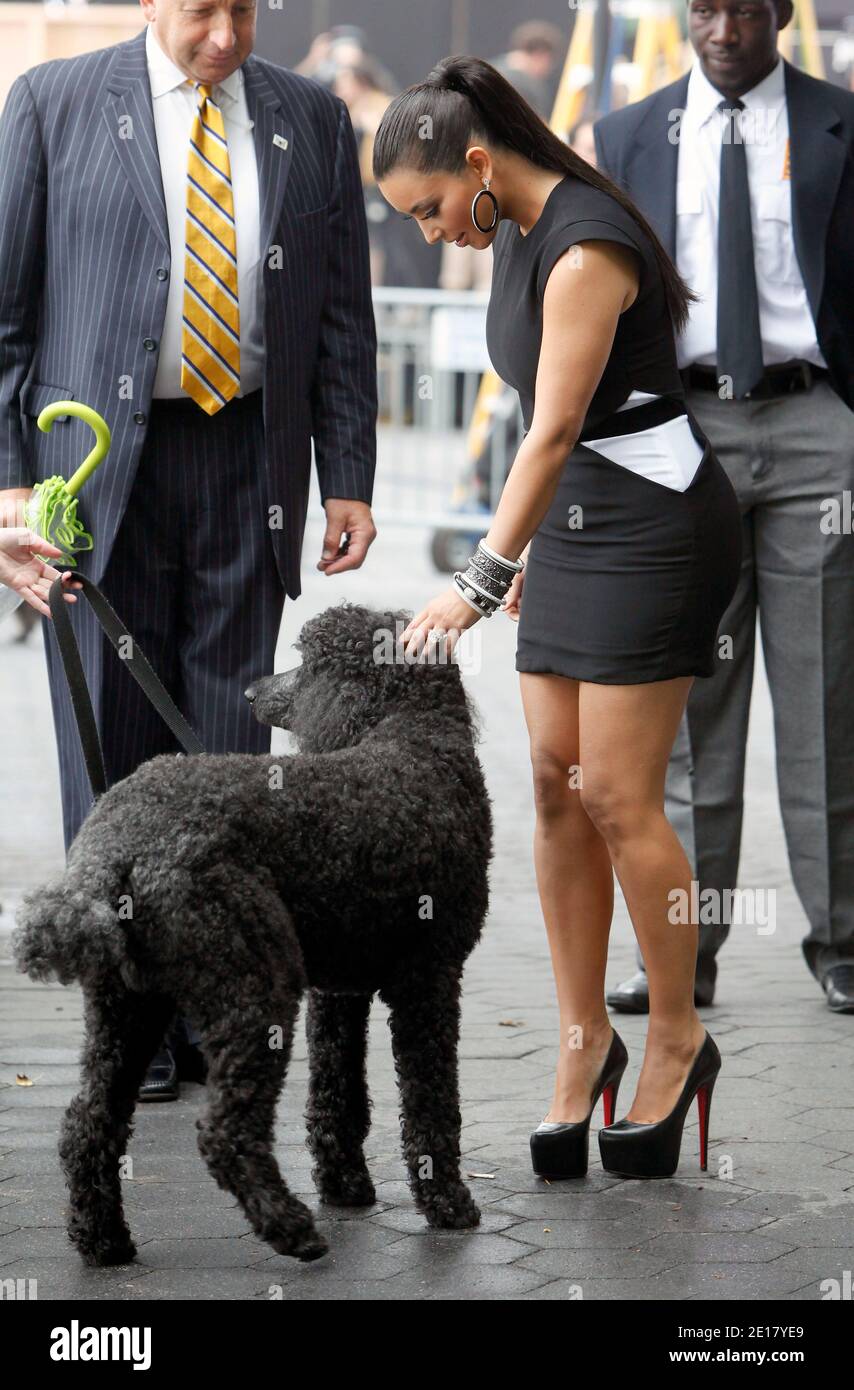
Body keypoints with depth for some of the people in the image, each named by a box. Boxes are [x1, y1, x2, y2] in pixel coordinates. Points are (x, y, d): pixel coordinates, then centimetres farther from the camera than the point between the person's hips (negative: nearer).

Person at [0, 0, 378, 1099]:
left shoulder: (312, 122, 9)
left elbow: (343, 318, 11)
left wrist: (349, 479, 3)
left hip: (249, 463, 2)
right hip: (100, 459, -2)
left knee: (231, 745, 2)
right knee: (113, 743, 0)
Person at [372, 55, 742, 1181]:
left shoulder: (586, 246, -20)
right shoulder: (516, 235, 10)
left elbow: (553, 429, -25)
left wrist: (481, 581, -27)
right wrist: (524, 554, 18)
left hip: (655, 524, -9)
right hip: (575, 521, 9)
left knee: (619, 799, -6)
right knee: (556, 785, 5)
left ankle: (678, 1040, 9)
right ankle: (584, 1040, 12)